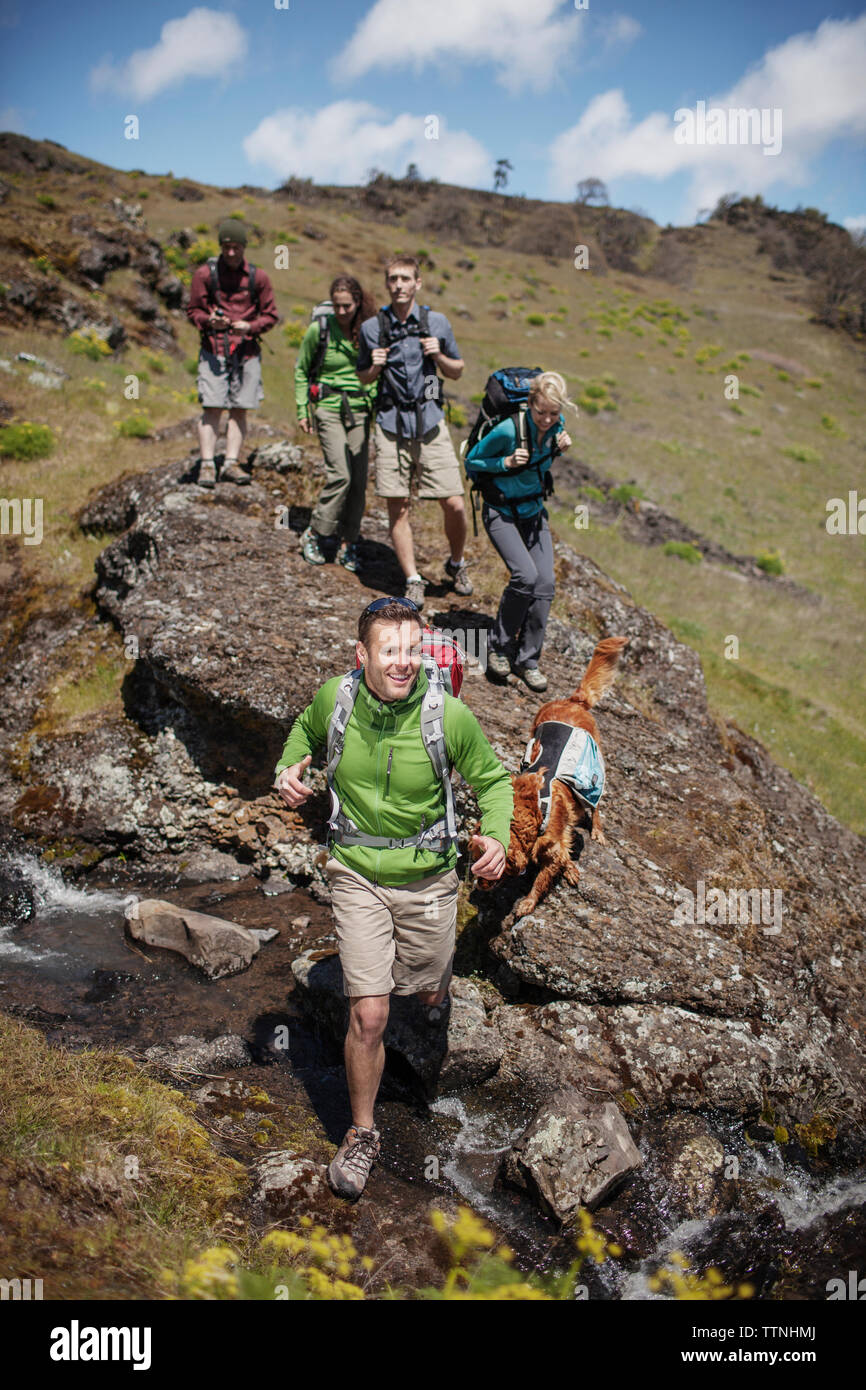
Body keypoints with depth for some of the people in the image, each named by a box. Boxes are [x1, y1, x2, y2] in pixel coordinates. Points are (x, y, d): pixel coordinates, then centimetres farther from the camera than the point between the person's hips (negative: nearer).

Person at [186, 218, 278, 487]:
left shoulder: (258, 277, 4)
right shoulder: (205, 274, 1)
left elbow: (270, 315, 9)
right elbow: (193, 310, 8)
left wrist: (250, 327, -11)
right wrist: (208, 321, -14)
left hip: (247, 350, 2)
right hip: (213, 350, -2)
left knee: (239, 409, 2)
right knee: (211, 408, -8)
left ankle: (231, 463, 6)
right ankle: (207, 465, -6)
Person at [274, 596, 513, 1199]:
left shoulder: (450, 716, -21)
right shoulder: (334, 698, -14)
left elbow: (492, 778, -4)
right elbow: (307, 727, 12)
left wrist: (497, 838, -21)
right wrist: (289, 768, -7)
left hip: (428, 876, 0)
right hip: (358, 874, 0)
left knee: (429, 991, 21)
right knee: (369, 1015, -5)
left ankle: (436, 980, 62)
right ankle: (362, 1133, 19)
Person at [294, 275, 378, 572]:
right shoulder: (318, 329, -4)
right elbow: (301, 370, 8)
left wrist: (377, 405, 9)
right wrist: (302, 411, 4)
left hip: (360, 411, 3)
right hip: (329, 408, -3)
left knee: (359, 479, -2)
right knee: (340, 475, -15)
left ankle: (348, 544, 10)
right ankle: (313, 535, 1)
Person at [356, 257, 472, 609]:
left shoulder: (436, 322, 4)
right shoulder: (372, 327, 4)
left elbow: (457, 371, 13)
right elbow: (363, 377, 15)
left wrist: (438, 356, -7)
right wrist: (375, 367, -7)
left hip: (429, 422, 0)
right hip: (391, 424, 0)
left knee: (454, 504, -5)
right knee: (398, 508, -2)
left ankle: (456, 564, 21)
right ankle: (413, 581, 9)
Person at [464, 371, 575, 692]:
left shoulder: (557, 426, -7)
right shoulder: (509, 430, -24)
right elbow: (472, 459, -10)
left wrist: (559, 448, -9)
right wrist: (506, 463, -25)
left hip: (534, 510, 6)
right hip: (501, 512, -5)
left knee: (546, 582, -7)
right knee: (525, 575, -23)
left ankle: (527, 659, 6)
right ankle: (499, 645, -2)